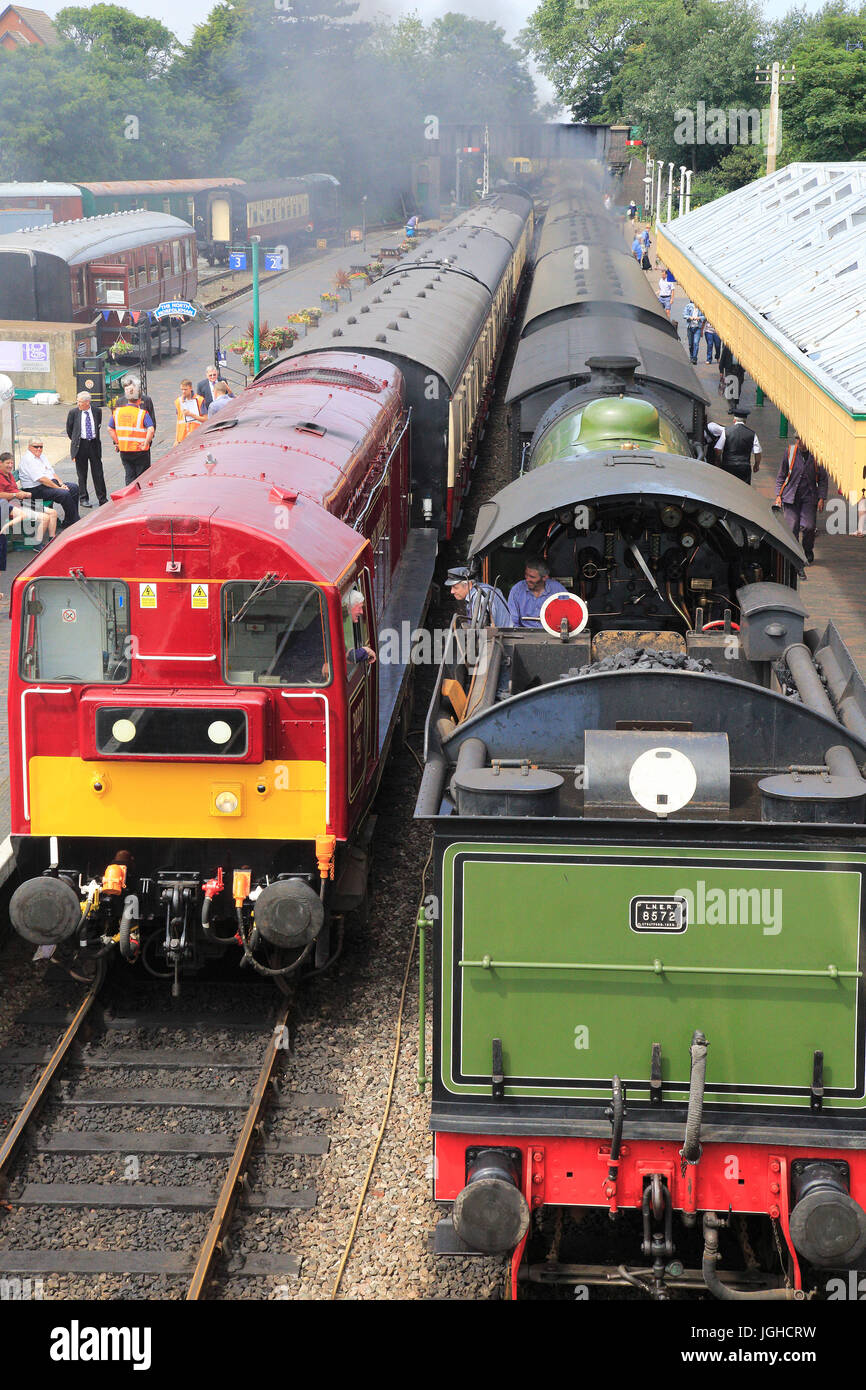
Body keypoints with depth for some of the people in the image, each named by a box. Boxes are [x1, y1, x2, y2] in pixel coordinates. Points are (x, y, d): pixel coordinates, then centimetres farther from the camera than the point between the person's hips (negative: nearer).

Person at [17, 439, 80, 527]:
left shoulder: (41, 456, 17)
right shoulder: (28, 460, -14)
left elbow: (52, 472, 19)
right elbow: (41, 479, -21)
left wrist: (61, 484, 1)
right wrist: (58, 487, -19)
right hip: (36, 489, -10)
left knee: (74, 487, -2)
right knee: (65, 494, -27)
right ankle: (75, 522, -17)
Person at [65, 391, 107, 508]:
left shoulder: (97, 411, 1)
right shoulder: (73, 413, -3)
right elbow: (69, 429, 9)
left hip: (94, 444, 1)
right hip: (80, 445, -1)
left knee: (98, 473, 2)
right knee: (82, 474, 5)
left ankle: (102, 499, 8)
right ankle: (83, 499, 13)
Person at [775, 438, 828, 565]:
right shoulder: (789, 452, 2)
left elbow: (823, 479, 7)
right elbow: (781, 476, 10)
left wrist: (822, 498, 0)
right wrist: (778, 495, 4)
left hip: (809, 497, 0)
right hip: (790, 496, 0)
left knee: (808, 526, -9)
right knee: (792, 528, -7)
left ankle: (808, 553, 17)